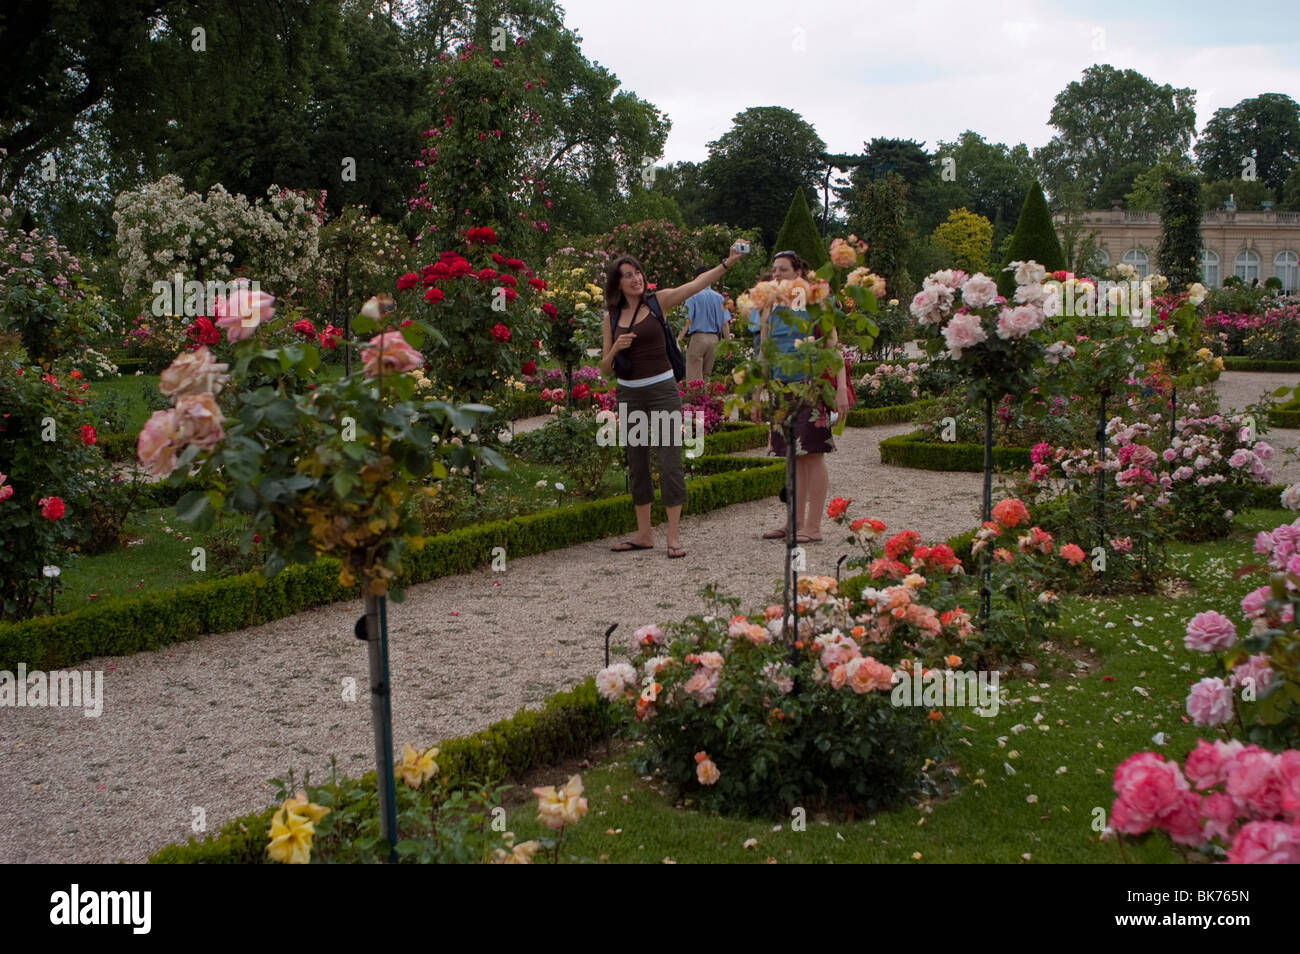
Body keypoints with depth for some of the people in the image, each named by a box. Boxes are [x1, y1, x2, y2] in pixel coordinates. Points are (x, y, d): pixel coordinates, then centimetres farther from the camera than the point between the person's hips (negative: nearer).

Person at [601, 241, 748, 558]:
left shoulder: (658, 302, 0)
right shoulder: (611, 320, 7)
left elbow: (698, 283, -10)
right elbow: (605, 370, 9)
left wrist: (729, 261, -21)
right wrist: (615, 349, -11)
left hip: (662, 389, -3)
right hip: (628, 394, 3)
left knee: (669, 461, -7)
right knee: (637, 464, 9)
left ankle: (673, 536, -3)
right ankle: (644, 534, 19)